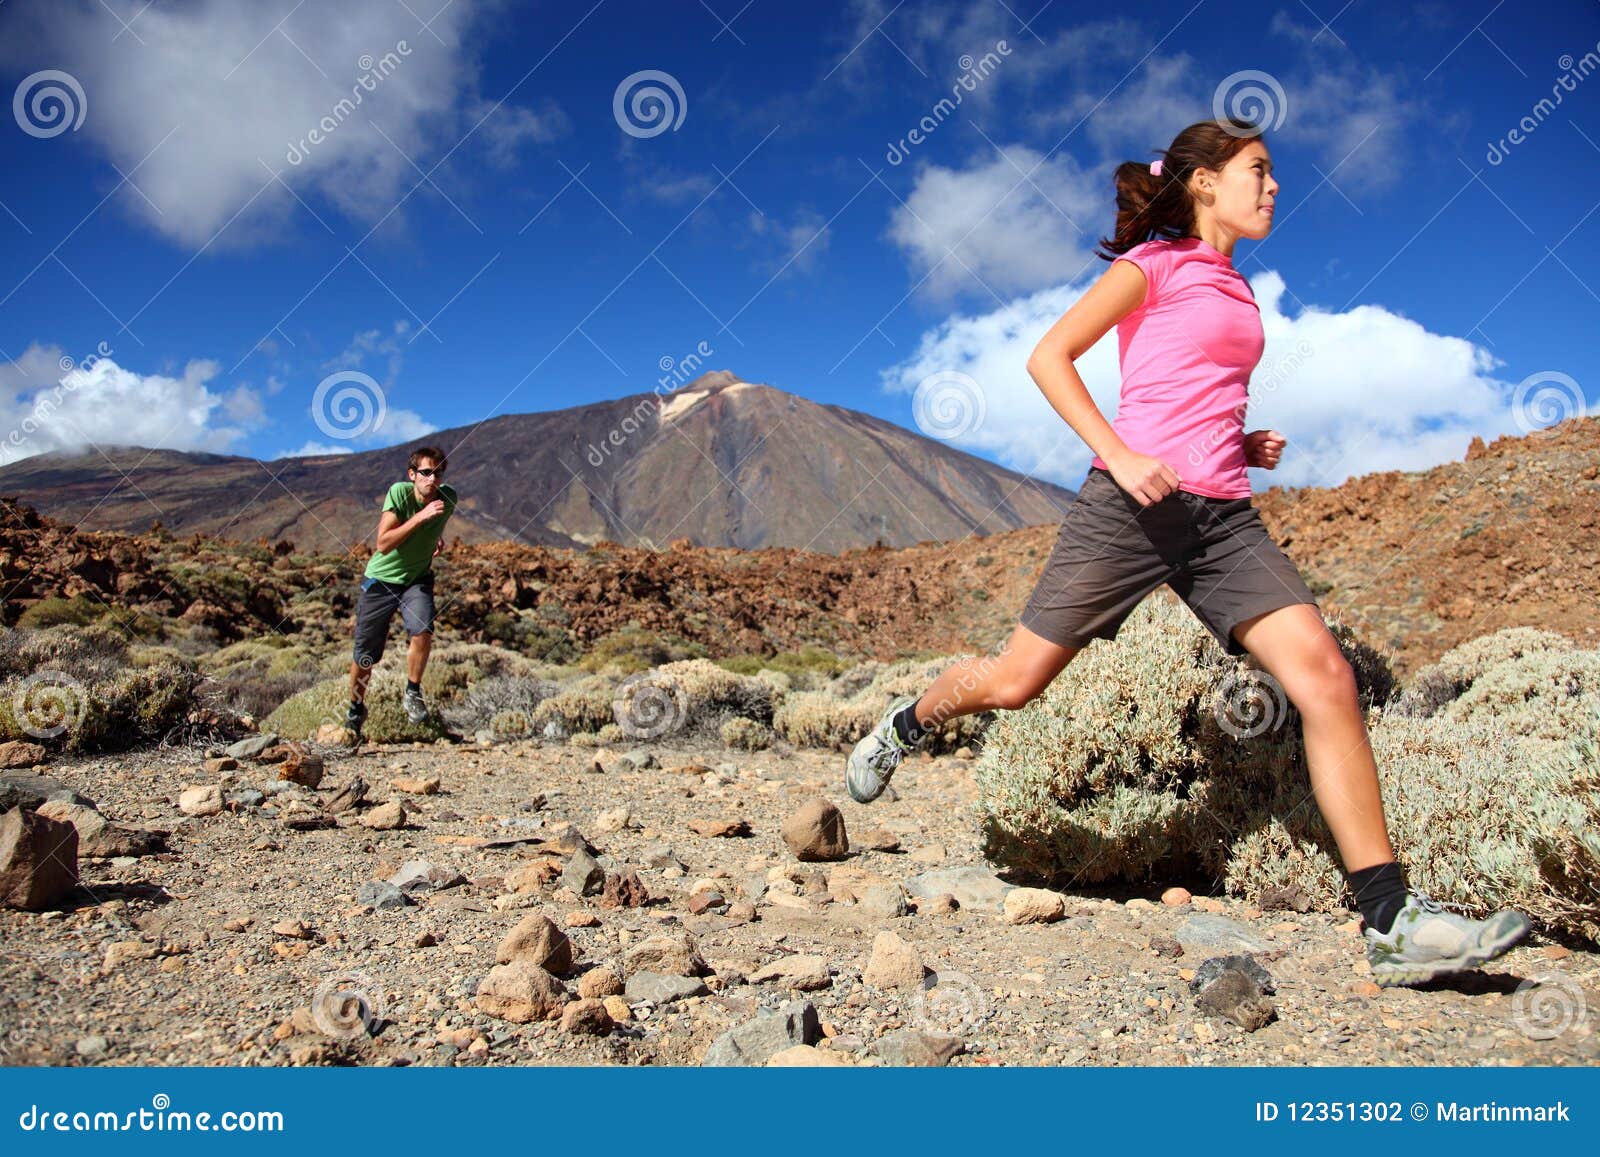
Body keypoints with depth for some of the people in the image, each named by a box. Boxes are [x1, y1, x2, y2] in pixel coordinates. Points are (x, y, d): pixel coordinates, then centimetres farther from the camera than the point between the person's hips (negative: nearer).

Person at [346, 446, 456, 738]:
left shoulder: (448, 498, -10)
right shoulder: (399, 492, -21)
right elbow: (383, 544, -30)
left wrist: (438, 536, 2)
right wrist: (420, 517, -35)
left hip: (417, 578, 2)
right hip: (380, 579, -2)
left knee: (423, 631, -27)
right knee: (365, 654, 6)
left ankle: (412, 693, -2)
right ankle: (356, 710, 32)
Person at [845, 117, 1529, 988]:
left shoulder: (1234, 291, 24)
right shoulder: (1157, 264, 4)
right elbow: (1049, 358, -5)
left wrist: (1247, 446, 13)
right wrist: (1119, 457, -16)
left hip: (1223, 517, 6)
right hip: (1134, 504, -6)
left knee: (1323, 673, -12)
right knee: (1016, 681, -4)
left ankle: (1392, 922, -9)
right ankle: (907, 725, 29)